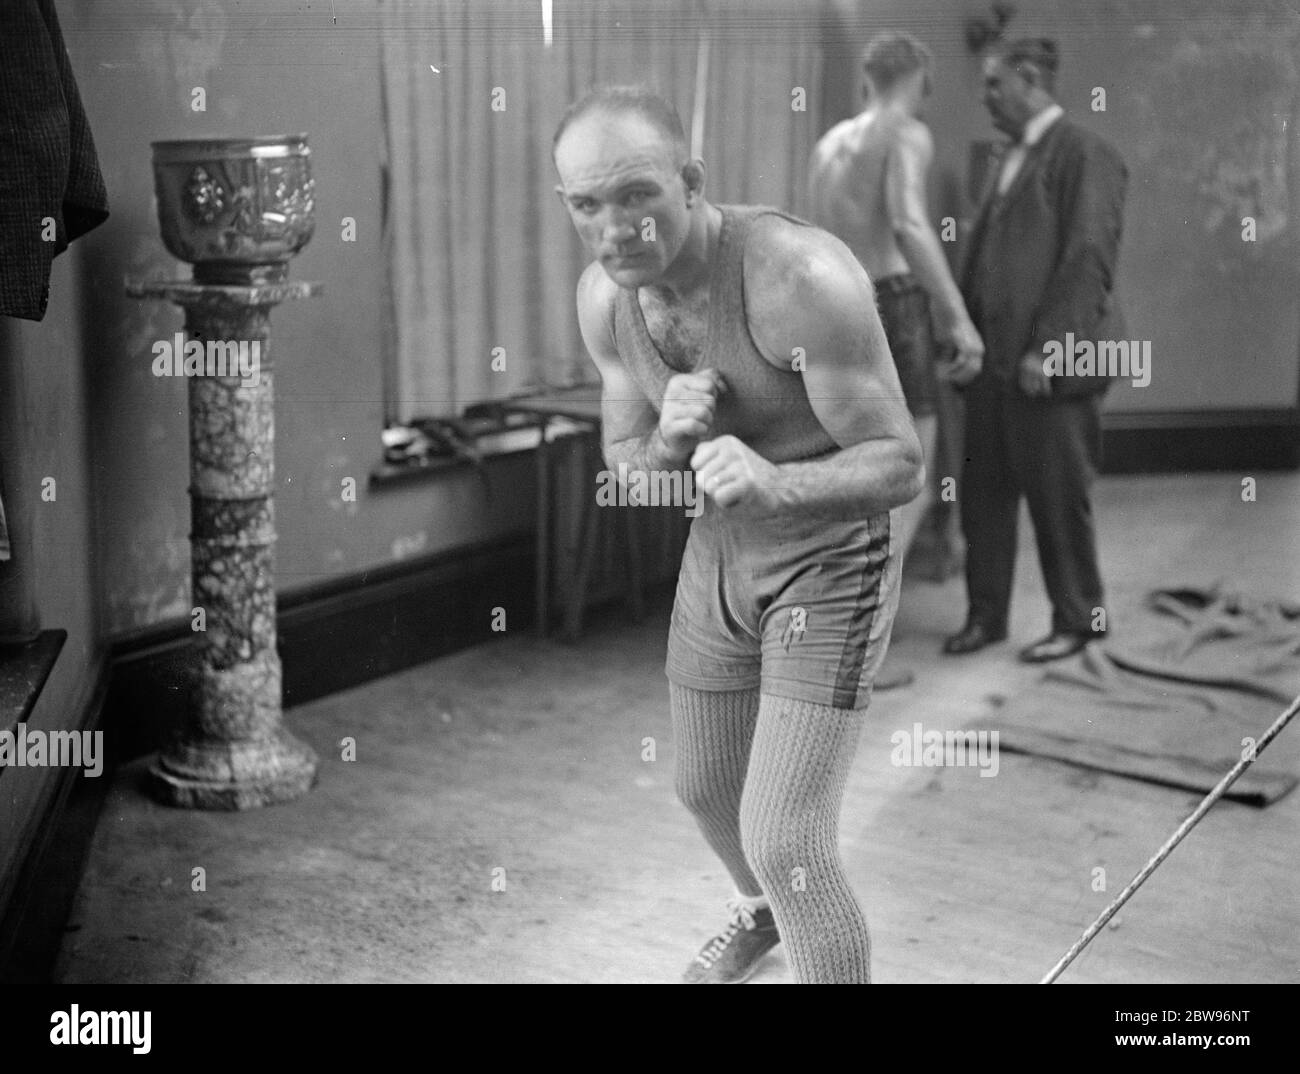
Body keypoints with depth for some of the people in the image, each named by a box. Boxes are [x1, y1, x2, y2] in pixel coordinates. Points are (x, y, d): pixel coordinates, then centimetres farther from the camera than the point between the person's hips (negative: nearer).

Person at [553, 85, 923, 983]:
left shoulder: (801, 278, -32)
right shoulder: (603, 295, -11)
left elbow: (901, 467, -26)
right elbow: (624, 462, 0)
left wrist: (776, 482, -46)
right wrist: (667, 443, -25)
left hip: (834, 563, -7)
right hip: (721, 554, 7)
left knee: (785, 844, -13)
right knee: (705, 786, 24)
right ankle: (762, 911, 58)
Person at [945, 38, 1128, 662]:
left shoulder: (1085, 155, -7)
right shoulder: (1011, 161, 19)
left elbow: (1090, 258, -15)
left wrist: (1048, 346, -19)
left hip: (1050, 365, -8)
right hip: (995, 360, 8)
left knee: (1058, 496, 1)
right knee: (983, 493, 10)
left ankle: (1077, 622, 16)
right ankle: (985, 615, 22)